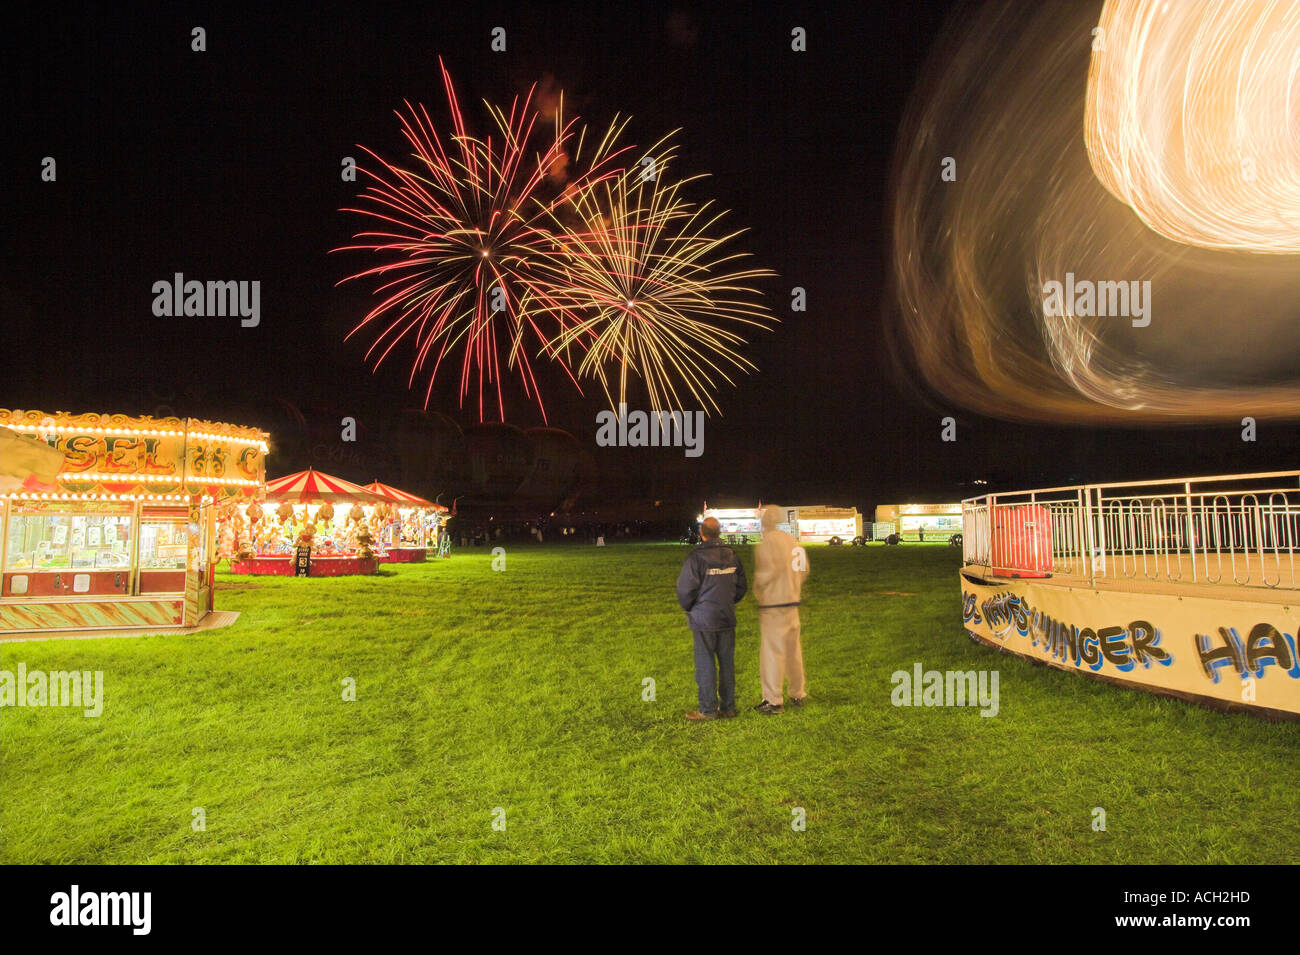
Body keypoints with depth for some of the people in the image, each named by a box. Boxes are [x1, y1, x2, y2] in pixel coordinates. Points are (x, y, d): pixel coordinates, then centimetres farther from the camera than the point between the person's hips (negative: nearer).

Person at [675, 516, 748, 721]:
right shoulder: (732, 556, 5)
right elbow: (742, 586, 12)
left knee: (706, 665, 2)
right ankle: (728, 706, 18)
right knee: (727, 663, 12)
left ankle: (708, 710, 7)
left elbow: (685, 589, -13)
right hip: (727, 619, 6)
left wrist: (688, 609, 5)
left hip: (704, 620, -5)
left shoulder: (696, 557, -14)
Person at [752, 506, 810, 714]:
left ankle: (773, 701, 0)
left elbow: (768, 571, -20)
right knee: (793, 649, 16)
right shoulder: (791, 539, 12)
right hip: (793, 602, 8)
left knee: (772, 650, -3)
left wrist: (756, 589, -4)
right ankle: (798, 695, 26)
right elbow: (804, 568, 14)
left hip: (773, 604, -8)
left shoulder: (767, 542, -13)